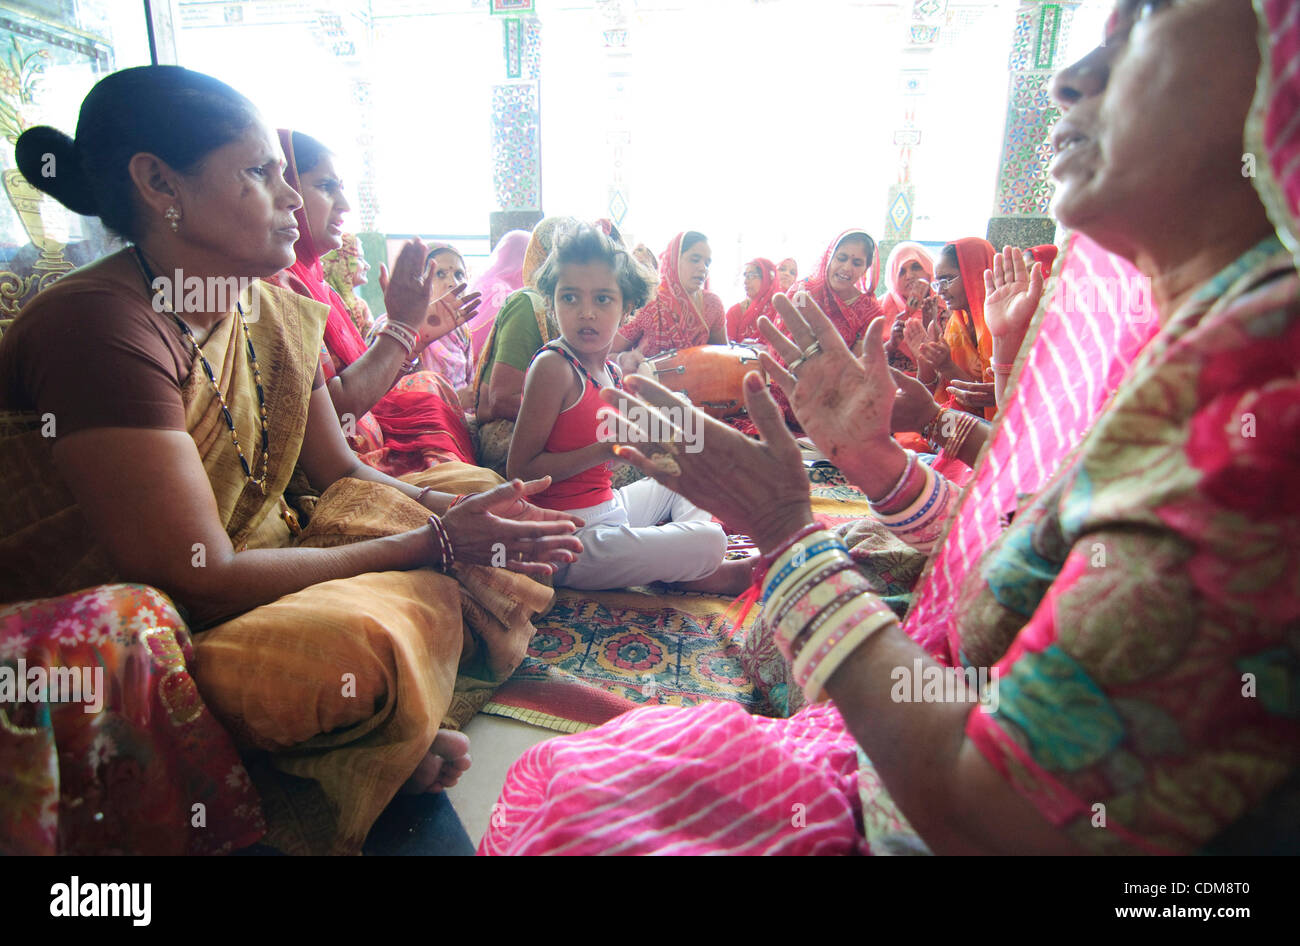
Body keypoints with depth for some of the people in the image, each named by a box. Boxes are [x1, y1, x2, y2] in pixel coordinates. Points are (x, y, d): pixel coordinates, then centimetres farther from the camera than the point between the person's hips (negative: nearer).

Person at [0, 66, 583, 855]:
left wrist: (457, 513, -12)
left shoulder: (278, 313, 2)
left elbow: (342, 473, 7)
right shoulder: (98, 329, -23)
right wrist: (435, 542, -23)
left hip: (257, 571, 9)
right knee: (365, 641, -37)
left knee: (470, 490, 1)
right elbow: (202, 580, -26)